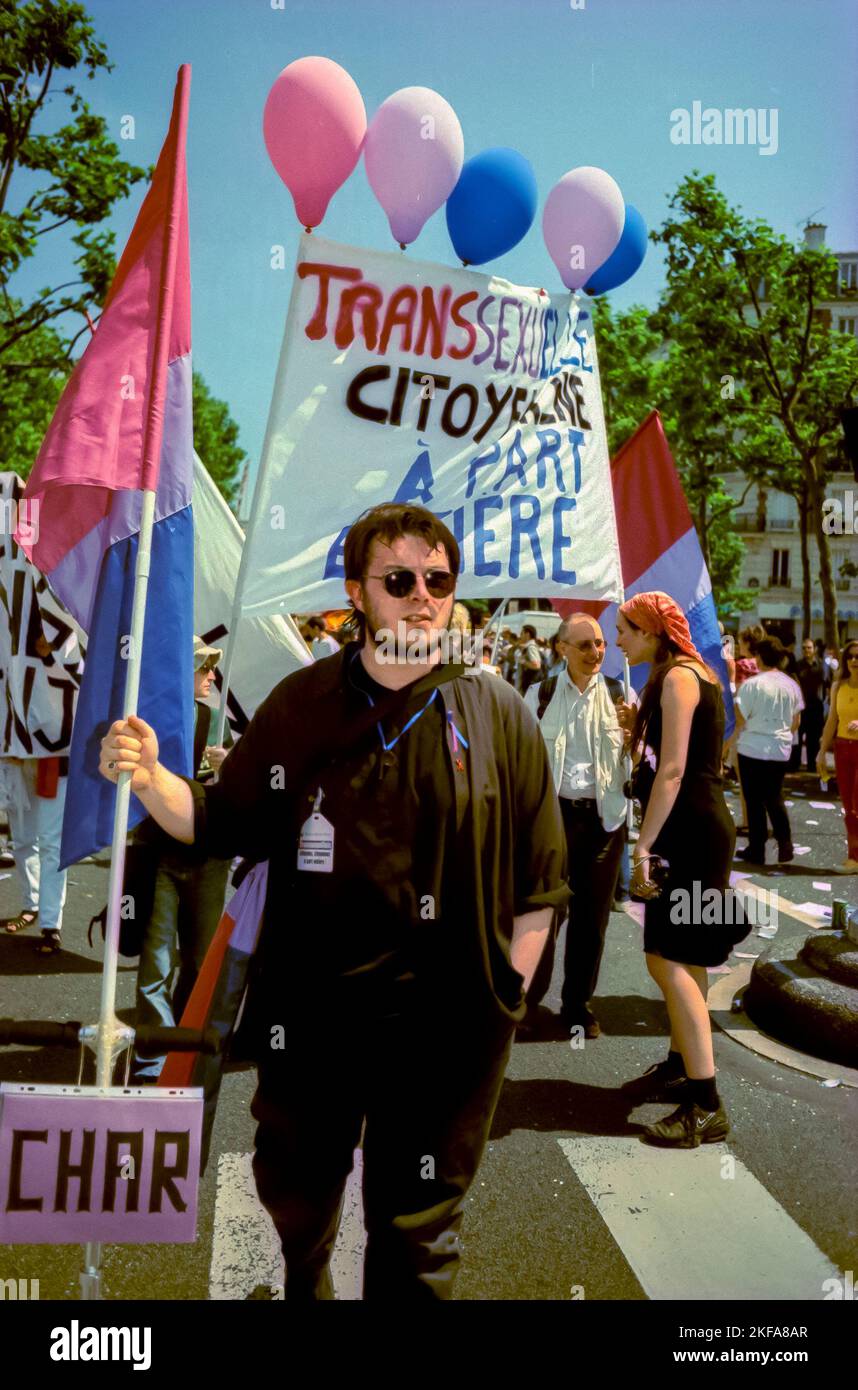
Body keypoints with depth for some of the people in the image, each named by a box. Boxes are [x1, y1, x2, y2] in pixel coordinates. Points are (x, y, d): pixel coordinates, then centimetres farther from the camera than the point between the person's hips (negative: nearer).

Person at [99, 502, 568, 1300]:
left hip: (445, 1029, -2)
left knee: (417, 1238, 15)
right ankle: (300, 1289, 53)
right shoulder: (300, 705, 0)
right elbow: (225, 826, 1)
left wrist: (506, 996, -5)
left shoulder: (499, 716, -4)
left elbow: (540, 885, -2)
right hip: (308, 1019, 2)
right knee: (294, 1210, 24)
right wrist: (149, 779, -15)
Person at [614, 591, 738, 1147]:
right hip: (694, 830, 11)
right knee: (684, 960, 18)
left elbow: (673, 771, -21)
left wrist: (644, 846, -22)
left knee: (669, 961, -11)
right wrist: (637, 728, 5)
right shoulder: (689, 674, 16)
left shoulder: (677, 677, -14)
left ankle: (706, 1106, -7)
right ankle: (681, 1065, 31)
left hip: (696, 832, -11)